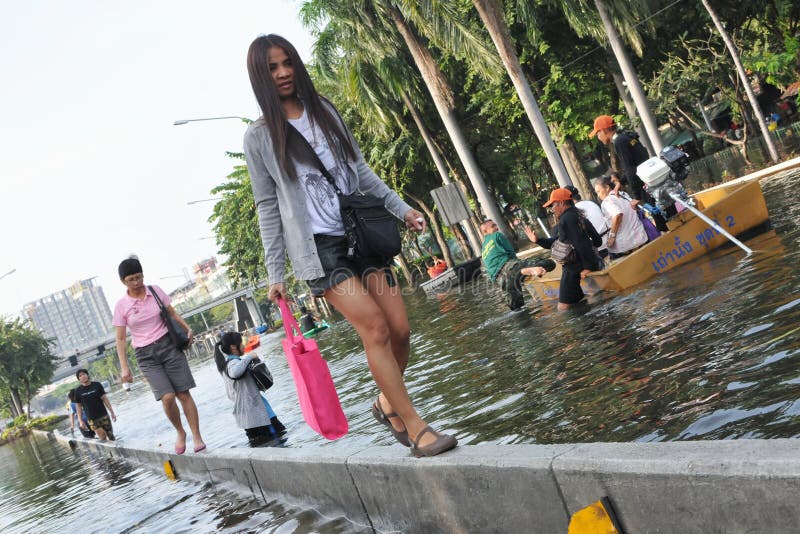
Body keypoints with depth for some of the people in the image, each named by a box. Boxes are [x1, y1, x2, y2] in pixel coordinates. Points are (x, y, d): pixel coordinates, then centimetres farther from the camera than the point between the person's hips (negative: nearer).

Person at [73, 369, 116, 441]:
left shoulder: (97, 385, -1)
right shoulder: (78, 391, -2)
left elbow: (105, 399, 1)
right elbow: (78, 406, 2)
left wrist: (112, 413, 0)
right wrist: (80, 421, -4)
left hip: (104, 416, 1)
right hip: (92, 419, -1)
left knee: (111, 436, 7)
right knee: (103, 439, -10)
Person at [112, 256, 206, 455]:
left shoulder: (155, 291, 2)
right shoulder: (121, 306, -3)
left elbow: (172, 313, 12)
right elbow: (120, 339, -1)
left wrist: (187, 329, -4)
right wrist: (124, 367, -6)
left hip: (169, 345, 1)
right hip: (146, 355, -1)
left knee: (183, 394, -4)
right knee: (167, 397, -15)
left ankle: (197, 437, 4)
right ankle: (180, 432, 10)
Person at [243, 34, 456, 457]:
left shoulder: (325, 112, 13)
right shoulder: (259, 136, 3)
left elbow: (361, 172, 17)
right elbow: (267, 206, 3)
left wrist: (400, 208, 10)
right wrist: (275, 272, 1)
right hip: (318, 246, -4)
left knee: (399, 328, -4)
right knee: (375, 328, -16)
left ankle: (387, 403, 21)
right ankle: (415, 425, -8)